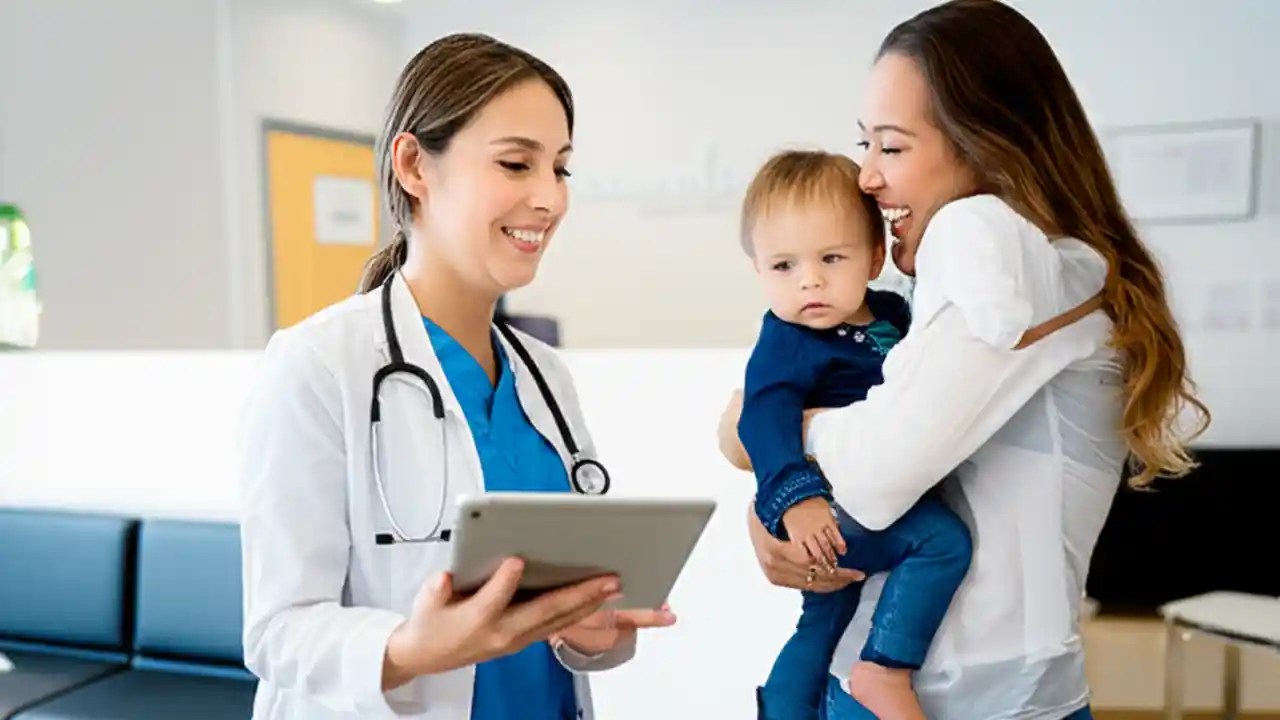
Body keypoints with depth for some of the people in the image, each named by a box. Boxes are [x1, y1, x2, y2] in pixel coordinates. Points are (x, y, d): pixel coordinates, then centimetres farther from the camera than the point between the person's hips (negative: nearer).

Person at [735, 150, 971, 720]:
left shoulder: (890, 313, 4)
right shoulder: (786, 344, -19)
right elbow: (764, 420, -31)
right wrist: (796, 498, -43)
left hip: (866, 513, 9)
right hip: (830, 518, -9)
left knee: (820, 629, 22)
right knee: (943, 538, -24)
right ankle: (885, 672, -16)